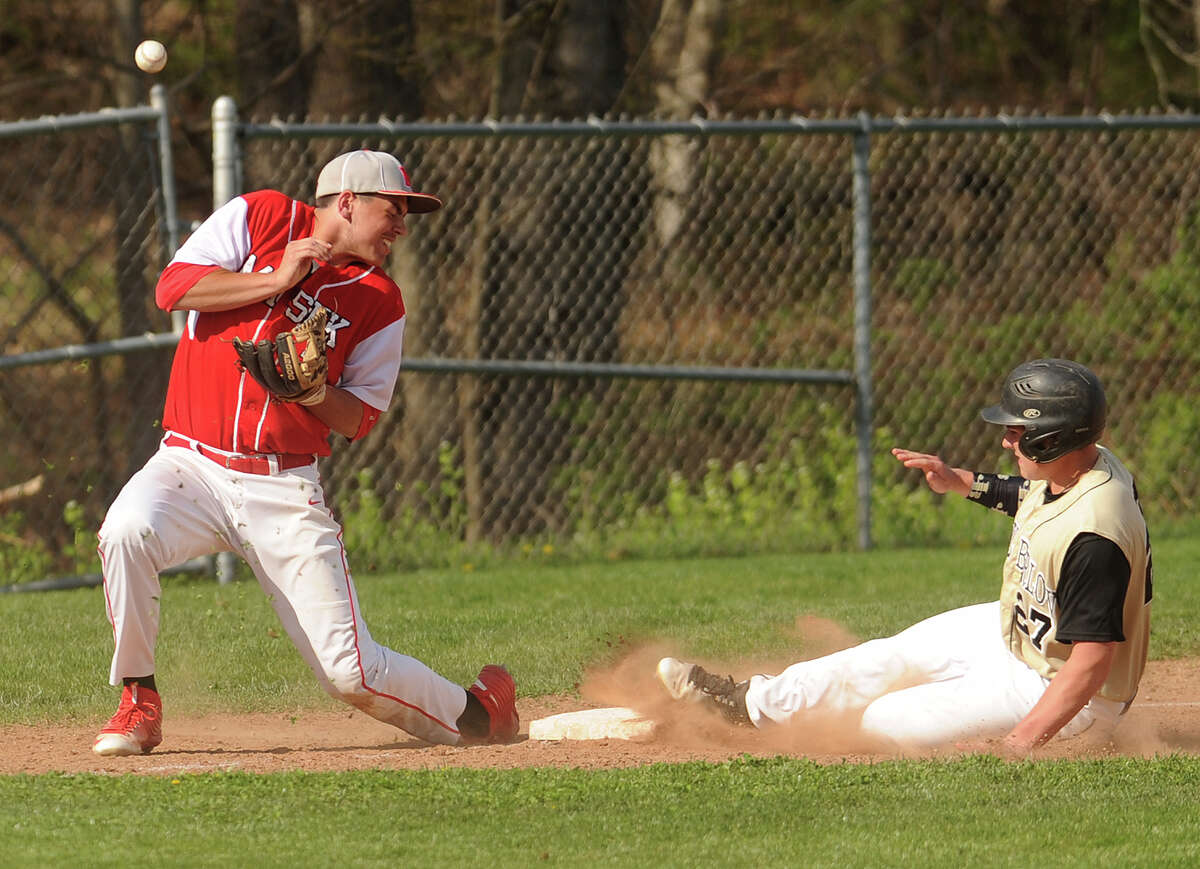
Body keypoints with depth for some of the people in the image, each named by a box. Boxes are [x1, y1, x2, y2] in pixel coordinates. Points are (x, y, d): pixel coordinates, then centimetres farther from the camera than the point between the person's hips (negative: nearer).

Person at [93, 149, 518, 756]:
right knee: (127, 529, -34)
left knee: (350, 671, -8)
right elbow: (172, 288, -6)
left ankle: (474, 713, 20)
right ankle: (138, 706, -14)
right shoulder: (260, 218, 4)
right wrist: (277, 280, -12)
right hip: (192, 463, 0)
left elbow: (359, 420, 6)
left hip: (286, 492, 0)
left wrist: (313, 390, -15)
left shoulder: (380, 301, 6)